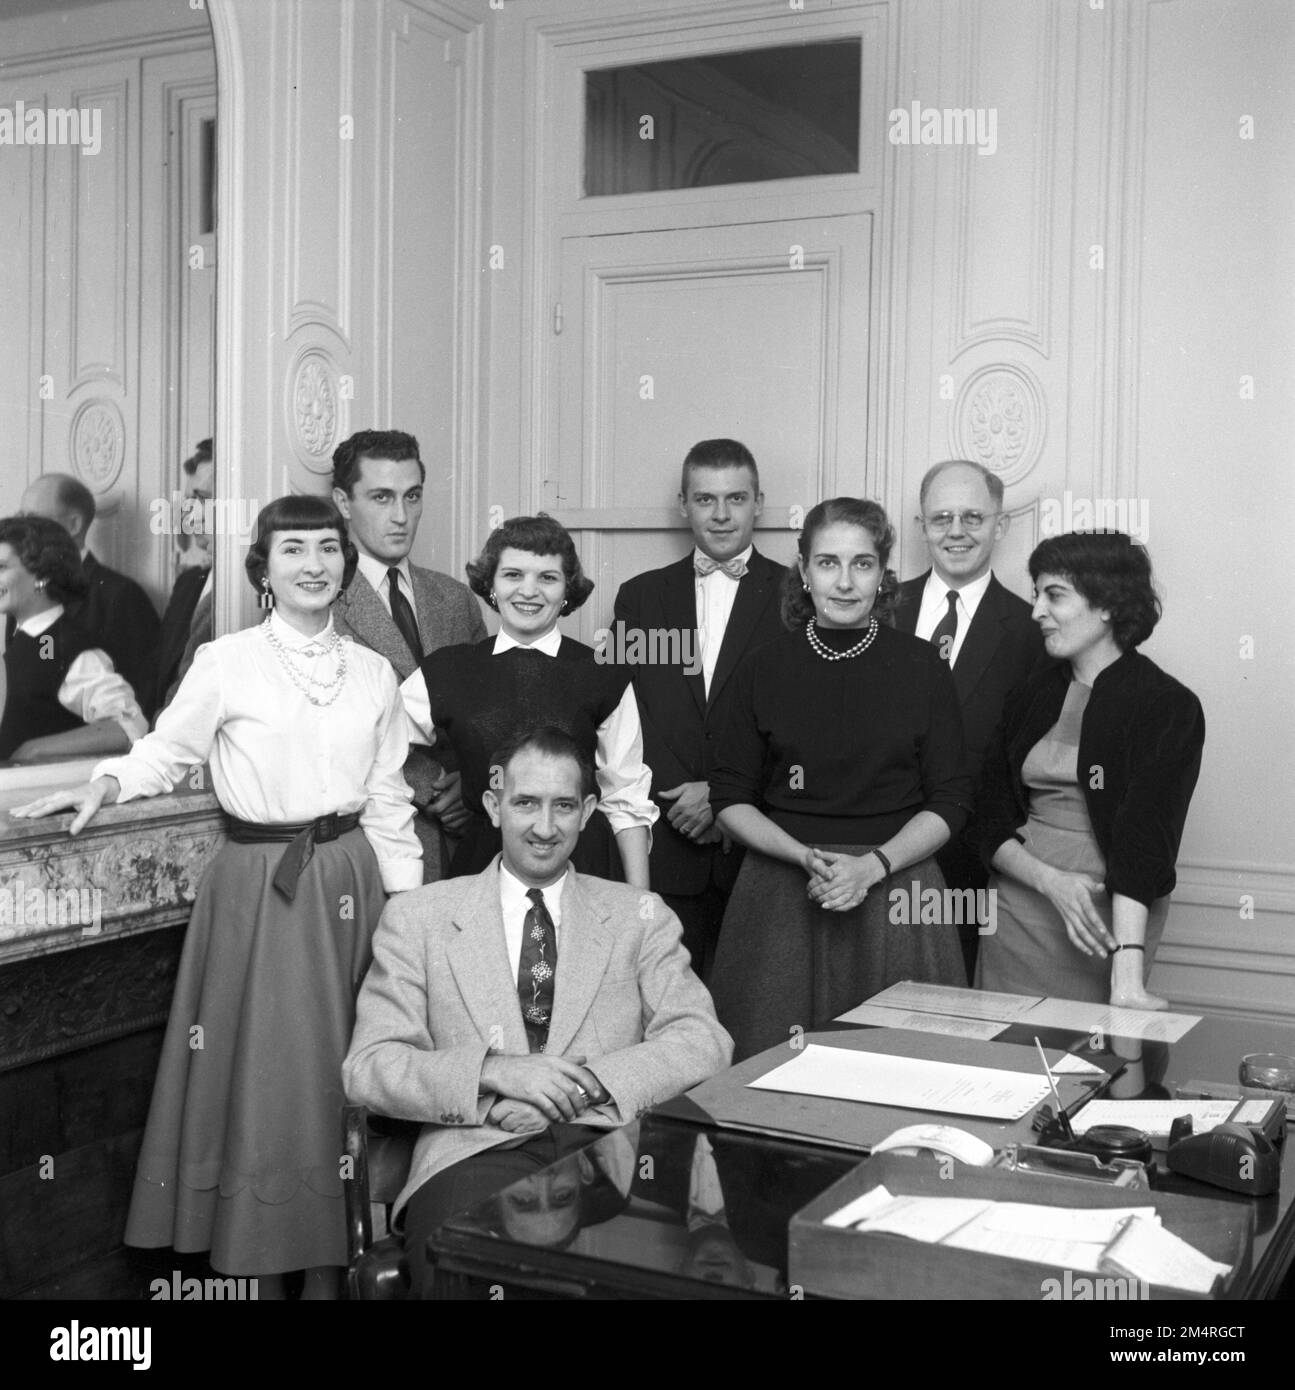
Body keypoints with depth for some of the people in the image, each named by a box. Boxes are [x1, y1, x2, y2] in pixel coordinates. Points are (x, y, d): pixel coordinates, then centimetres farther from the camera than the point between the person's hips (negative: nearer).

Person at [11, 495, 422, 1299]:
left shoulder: (374, 674, 6)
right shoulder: (227, 663, -3)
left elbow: (388, 802, 8)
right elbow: (167, 752, 2)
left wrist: (407, 906, 6)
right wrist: (108, 785, -18)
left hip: (349, 880, 3)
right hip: (257, 884, -2)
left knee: (336, 1068, 7)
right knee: (260, 1068, 2)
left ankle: (329, 1264, 20)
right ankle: (265, 1268, 17)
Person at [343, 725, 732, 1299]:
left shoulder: (639, 916, 18)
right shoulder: (417, 918, 14)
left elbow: (706, 1041, 6)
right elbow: (367, 1067, 5)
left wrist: (587, 1080, -10)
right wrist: (495, 1070, -12)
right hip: (478, 1152, -1)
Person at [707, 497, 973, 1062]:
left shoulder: (922, 667, 2)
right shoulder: (763, 670, 4)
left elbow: (949, 802, 2)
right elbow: (729, 799, 4)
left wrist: (873, 865, -12)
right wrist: (806, 857, -11)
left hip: (895, 890, 0)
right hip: (781, 896, 1)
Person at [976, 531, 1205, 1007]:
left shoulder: (1168, 706, -8)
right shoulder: (1033, 696, 8)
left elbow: (1144, 840, -19)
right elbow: (993, 825, 6)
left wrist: (1127, 977, -28)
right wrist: (1050, 880, -14)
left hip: (1106, 917, -4)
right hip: (1014, 910, 5)